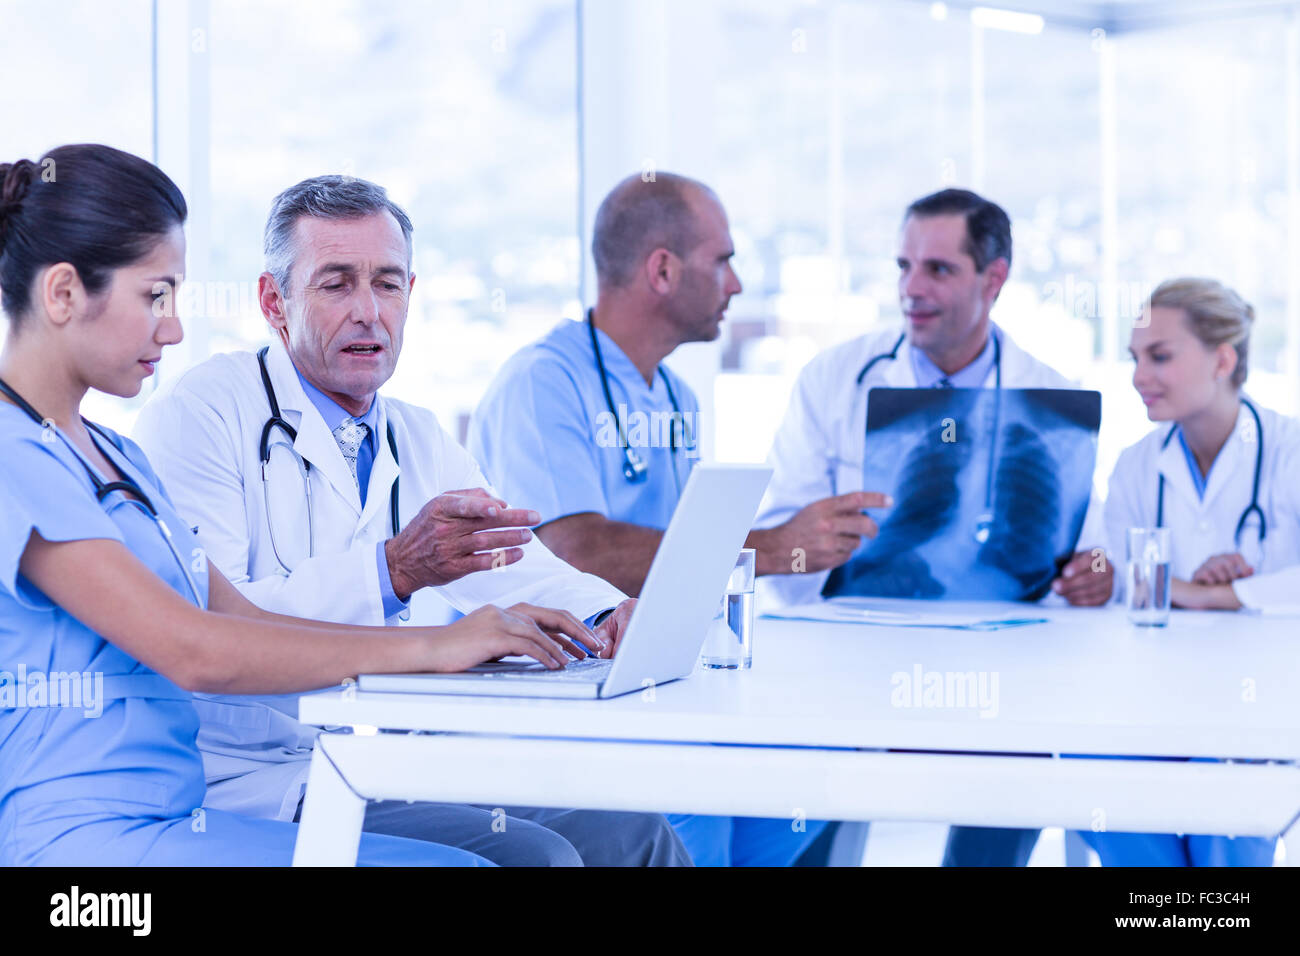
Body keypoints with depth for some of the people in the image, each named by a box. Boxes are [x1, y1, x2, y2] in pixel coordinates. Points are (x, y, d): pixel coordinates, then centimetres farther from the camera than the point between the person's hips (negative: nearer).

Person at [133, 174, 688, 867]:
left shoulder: (419, 440, 19)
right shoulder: (198, 415, -8)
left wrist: (608, 617, -7)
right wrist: (393, 568, -30)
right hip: (257, 785, -8)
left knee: (634, 832, -5)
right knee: (531, 856, -23)